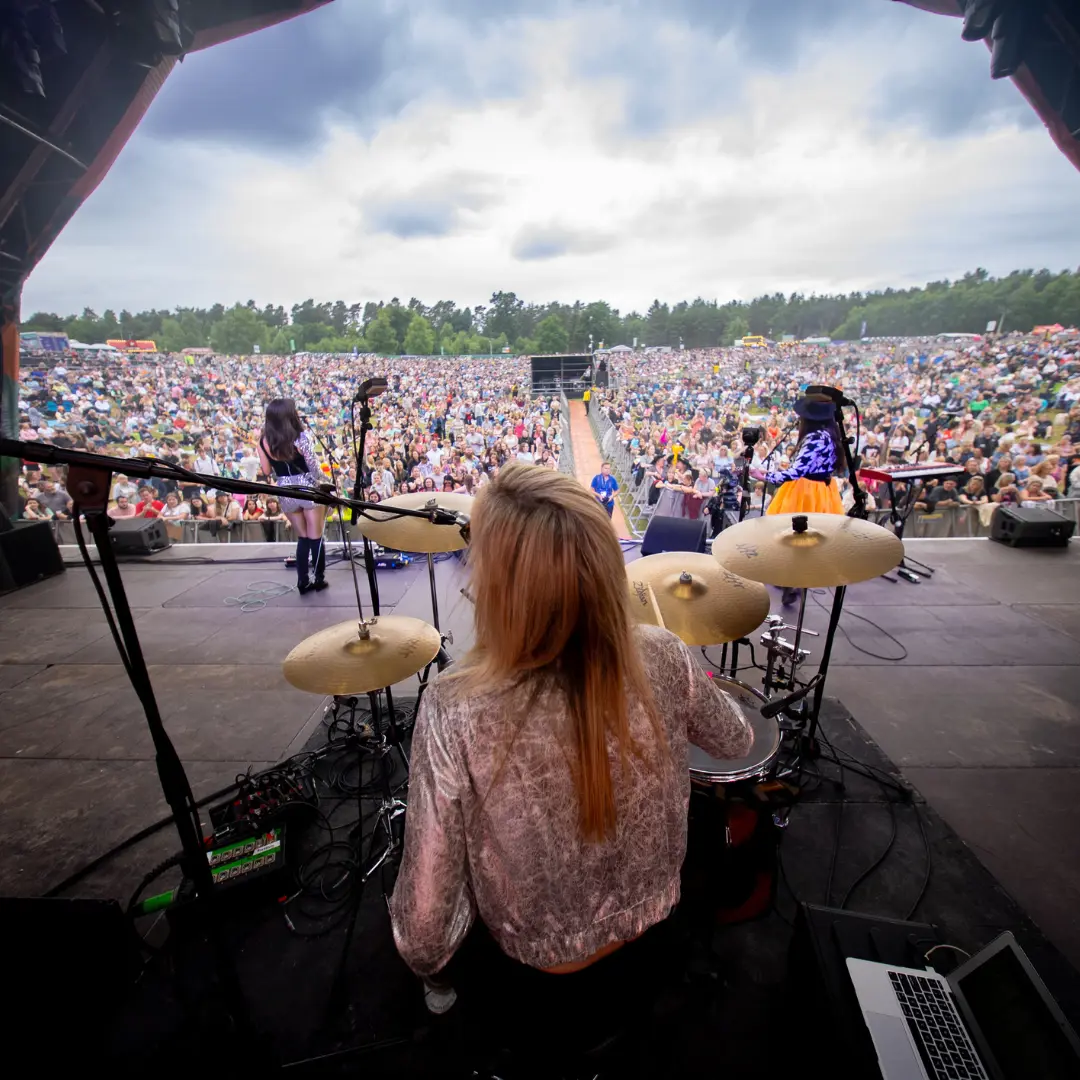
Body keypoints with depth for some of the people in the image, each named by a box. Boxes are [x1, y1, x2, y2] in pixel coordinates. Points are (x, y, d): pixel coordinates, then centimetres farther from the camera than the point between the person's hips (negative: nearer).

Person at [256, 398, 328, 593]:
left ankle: (302, 581, 18)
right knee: (315, 537, 9)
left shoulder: (263, 440, -2)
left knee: (302, 537, 18)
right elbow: (314, 467, -11)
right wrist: (322, 484, 5)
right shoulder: (301, 437, -15)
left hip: (286, 492, 4)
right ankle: (319, 579, 16)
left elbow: (266, 470, 6)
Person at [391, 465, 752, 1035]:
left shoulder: (456, 711, -36)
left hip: (533, 981, -2)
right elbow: (735, 742, -4)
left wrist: (425, 959, -1)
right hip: (648, 940, 3)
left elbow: (423, 919, -24)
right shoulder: (662, 659, -26)